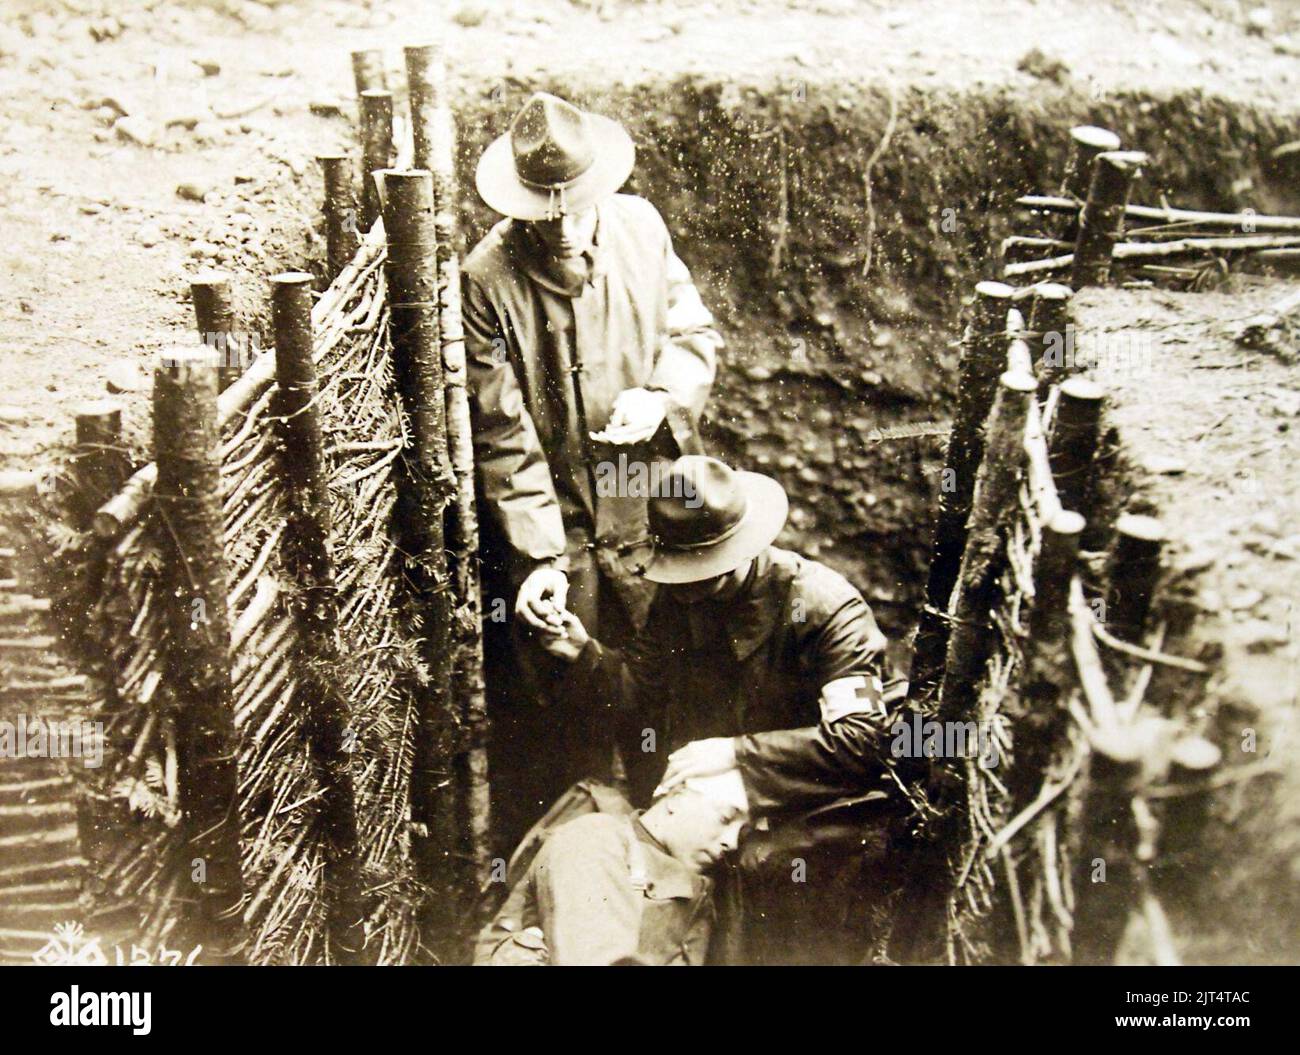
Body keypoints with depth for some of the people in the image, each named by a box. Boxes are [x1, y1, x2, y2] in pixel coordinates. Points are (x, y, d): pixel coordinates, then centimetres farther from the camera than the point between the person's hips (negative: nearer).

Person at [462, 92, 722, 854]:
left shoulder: (642, 227, -3)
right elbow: (503, 439, -15)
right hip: (549, 535, -3)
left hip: (650, 521, 4)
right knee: (546, 729, 8)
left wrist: (662, 397, -13)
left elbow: (696, 334, 9)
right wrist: (537, 558, -20)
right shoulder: (488, 282, -16)